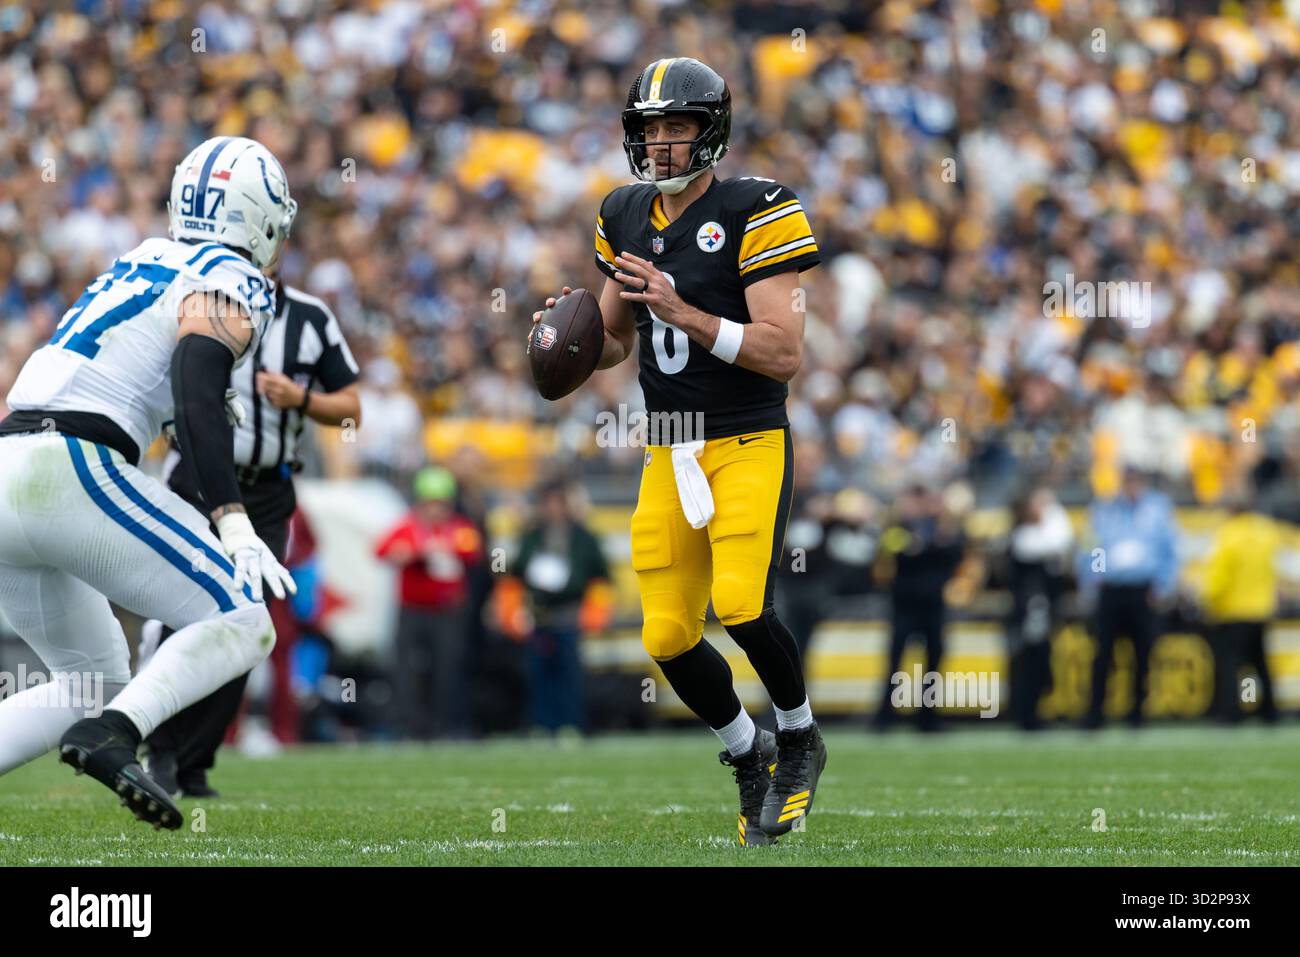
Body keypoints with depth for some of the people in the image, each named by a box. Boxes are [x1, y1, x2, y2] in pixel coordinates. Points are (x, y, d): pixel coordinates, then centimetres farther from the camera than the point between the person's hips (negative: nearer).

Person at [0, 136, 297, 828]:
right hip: (71, 470, -8)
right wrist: (234, 526, -23)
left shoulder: (140, 266, 26)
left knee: (91, 679, 20)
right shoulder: (231, 282, 1)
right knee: (241, 626, -4)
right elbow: (198, 401, -15)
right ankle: (111, 735, -27)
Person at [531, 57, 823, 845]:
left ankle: (799, 739, 7)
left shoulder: (753, 215, -11)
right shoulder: (627, 217, 10)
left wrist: (682, 313, -23)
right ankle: (751, 757, 26)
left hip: (748, 446, -6)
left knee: (743, 607, -22)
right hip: (669, 454, 6)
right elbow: (614, 345, 20)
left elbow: (785, 355, -17)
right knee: (670, 637, 0)